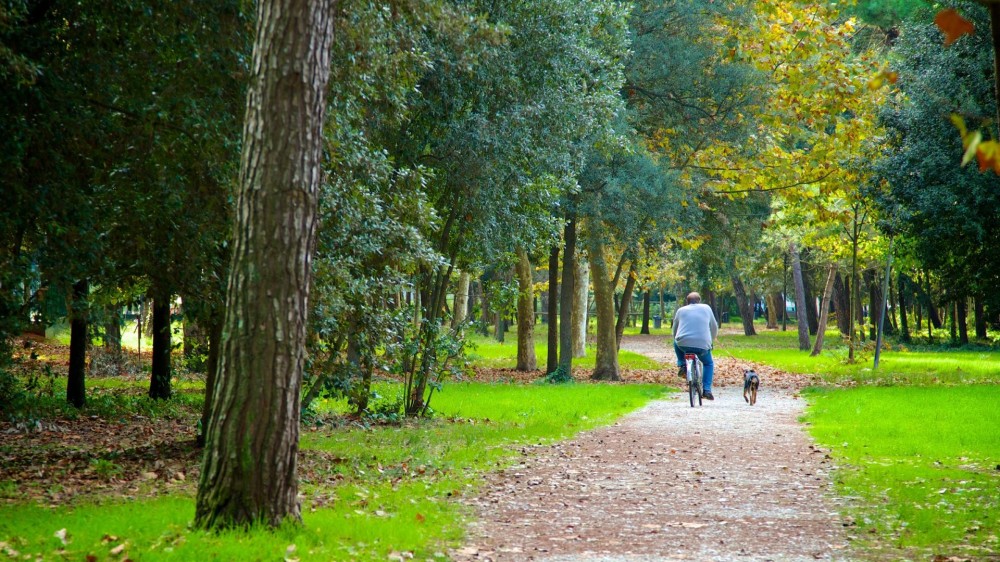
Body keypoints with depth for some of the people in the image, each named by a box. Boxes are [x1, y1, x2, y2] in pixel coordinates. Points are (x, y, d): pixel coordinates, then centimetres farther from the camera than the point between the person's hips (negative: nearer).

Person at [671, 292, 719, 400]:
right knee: (708, 364, 26)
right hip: (702, 345, 0)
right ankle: (707, 390, 11)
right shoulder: (706, 308, 17)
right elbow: (714, 328, 23)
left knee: (676, 342, 35)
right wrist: (711, 340, 40)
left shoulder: (681, 310, 17)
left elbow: (675, 330, 25)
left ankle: (682, 365, 19)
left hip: (683, 344, 0)